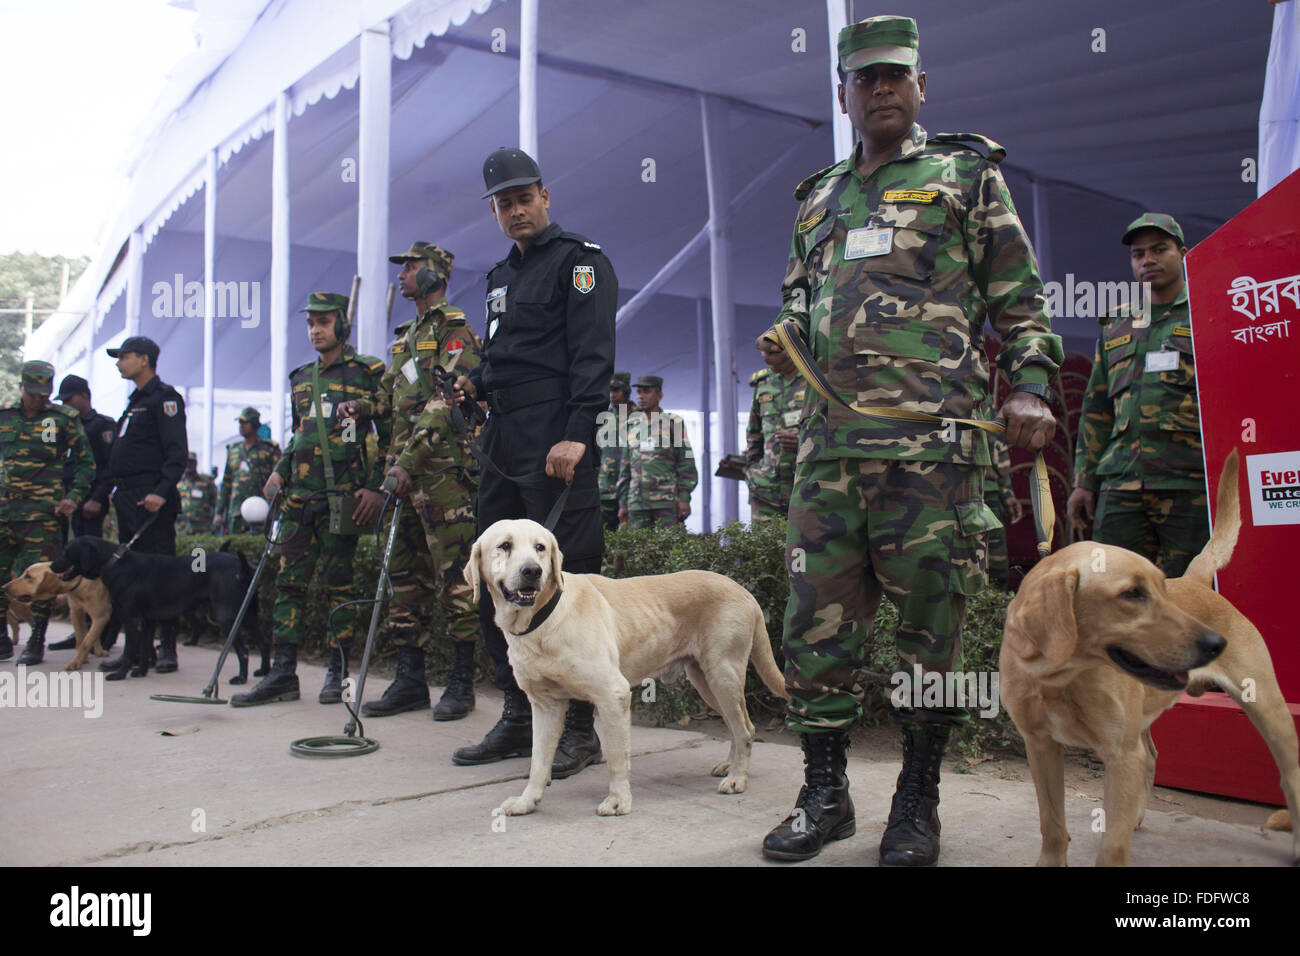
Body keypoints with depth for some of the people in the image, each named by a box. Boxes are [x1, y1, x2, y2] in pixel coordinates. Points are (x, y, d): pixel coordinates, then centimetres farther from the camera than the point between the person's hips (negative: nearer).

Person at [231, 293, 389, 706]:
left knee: (338, 583, 1)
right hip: (299, 495, 6)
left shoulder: (368, 372, -1)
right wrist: (279, 472, 12)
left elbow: (390, 434, -3)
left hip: (343, 497, -6)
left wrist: (376, 486, -11)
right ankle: (282, 673, 9)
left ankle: (338, 672, 11)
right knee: (289, 581, 3)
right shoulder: (301, 378, 17)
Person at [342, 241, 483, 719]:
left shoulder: (455, 331, -4)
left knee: (454, 579, -5)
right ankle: (409, 680, 17)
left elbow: (446, 404, -15)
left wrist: (410, 460, -22)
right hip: (405, 473, 9)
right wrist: (364, 407, 5)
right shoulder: (405, 337, 23)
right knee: (405, 576, 9)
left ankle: (461, 683, 2)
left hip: (444, 470, -9)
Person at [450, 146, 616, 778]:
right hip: (503, 443, 9)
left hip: (558, 446, -9)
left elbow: (593, 355, -12)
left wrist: (576, 435, -22)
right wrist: (476, 384, 10)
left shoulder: (579, 260, -1)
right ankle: (519, 719, 19)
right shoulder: (501, 276, 24)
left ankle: (582, 726, 2)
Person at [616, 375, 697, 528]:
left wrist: (685, 498, -10)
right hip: (637, 502, 4)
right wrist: (622, 503, 12)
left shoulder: (673, 422, 3)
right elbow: (625, 467, 17)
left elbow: (686, 461, -1)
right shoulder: (632, 425, 15)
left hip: (668, 502, -4)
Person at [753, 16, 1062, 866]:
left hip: (933, 439, -4)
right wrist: (785, 345, 7)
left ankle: (919, 805, 15)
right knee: (817, 619, 2)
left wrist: (1030, 389, -6)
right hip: (830, 438, 4)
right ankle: (825, 794, 16)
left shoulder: (967, 173, 12)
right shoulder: (819, 199, 23)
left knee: (931, 622, 0)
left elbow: (1022, 300, 8)